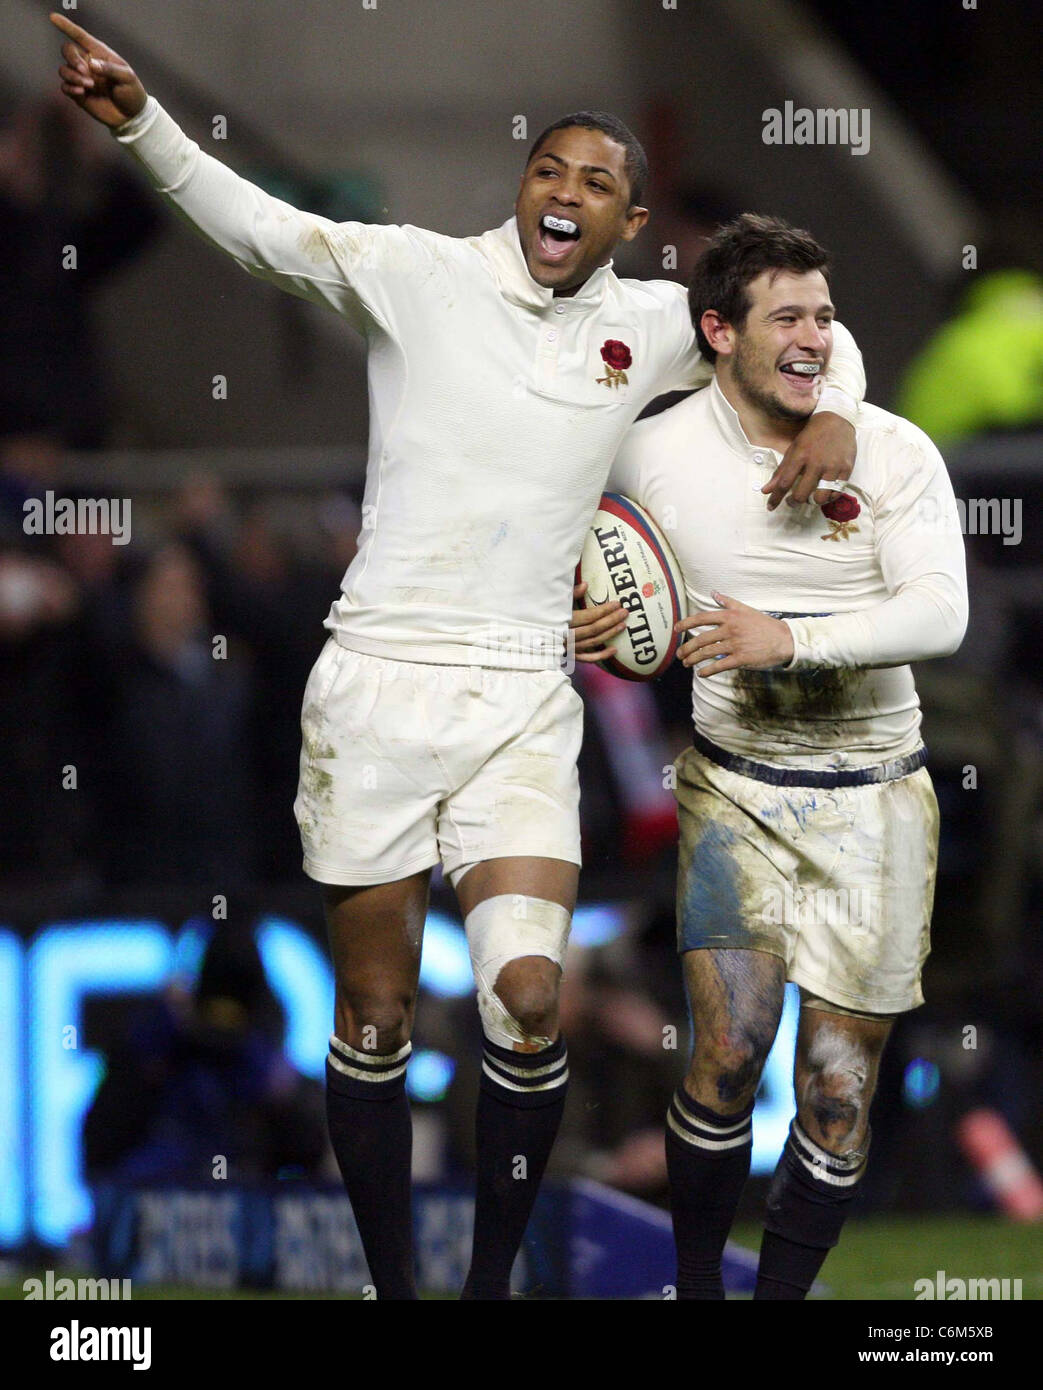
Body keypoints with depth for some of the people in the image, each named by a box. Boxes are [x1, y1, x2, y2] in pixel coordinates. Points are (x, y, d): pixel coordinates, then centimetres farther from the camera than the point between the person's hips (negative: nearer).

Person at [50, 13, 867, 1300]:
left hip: (523, 707, 1)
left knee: (528, 999, -14)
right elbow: (257, 227, -10)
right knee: (374, 1019, 4)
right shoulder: (419, 274, 0)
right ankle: (391, 1288, 17)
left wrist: (834, 413, 0)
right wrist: (138, 120, -25)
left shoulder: (649, 326, 8)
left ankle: (493, 1282, 5)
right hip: (376, 686, -1)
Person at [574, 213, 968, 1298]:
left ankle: (782, 1298, 15)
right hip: (735, 788, 0)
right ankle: (694, 1284, 3)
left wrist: (792, 639, -29)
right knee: (728, 1053, -15)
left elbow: (940, 614, -18)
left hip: (874, 797, 0)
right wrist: (588, 631, -4)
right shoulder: (652, 455, -2)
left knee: (840, 1088, 0)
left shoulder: (894, 453, -6)